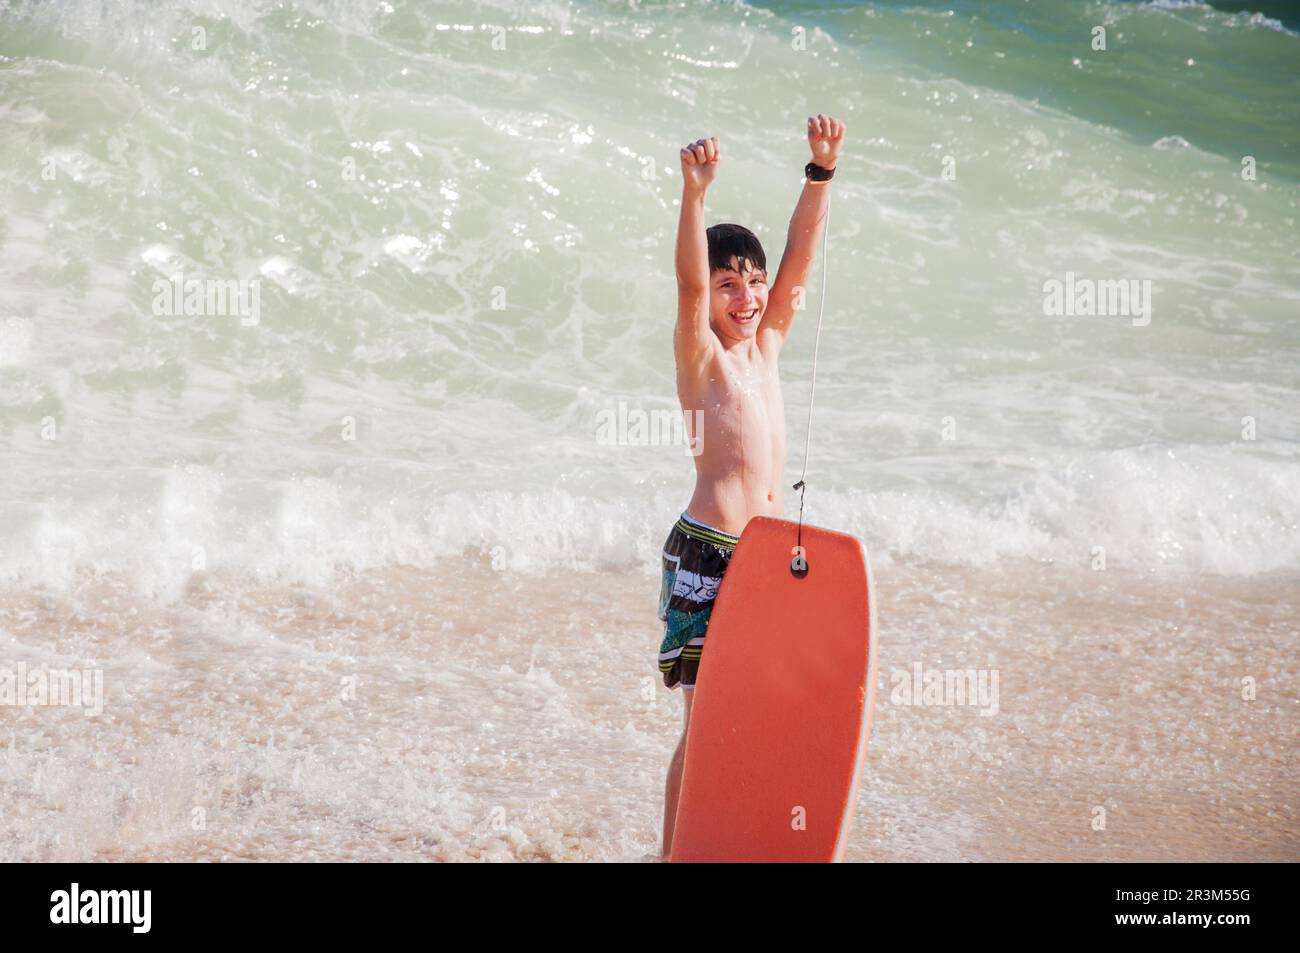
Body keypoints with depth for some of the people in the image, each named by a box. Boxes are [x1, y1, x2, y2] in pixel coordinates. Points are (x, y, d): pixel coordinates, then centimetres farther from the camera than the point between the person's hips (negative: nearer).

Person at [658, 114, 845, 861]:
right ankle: (675, 850, 2)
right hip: (709, 549, -6)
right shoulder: (699, 354, -3)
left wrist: (822, 171, 1)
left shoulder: (766, 347, 14)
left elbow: (800, 260, 9)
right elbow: (690, 283, -20)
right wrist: (696, 193, -33)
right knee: (707, 717, -5)